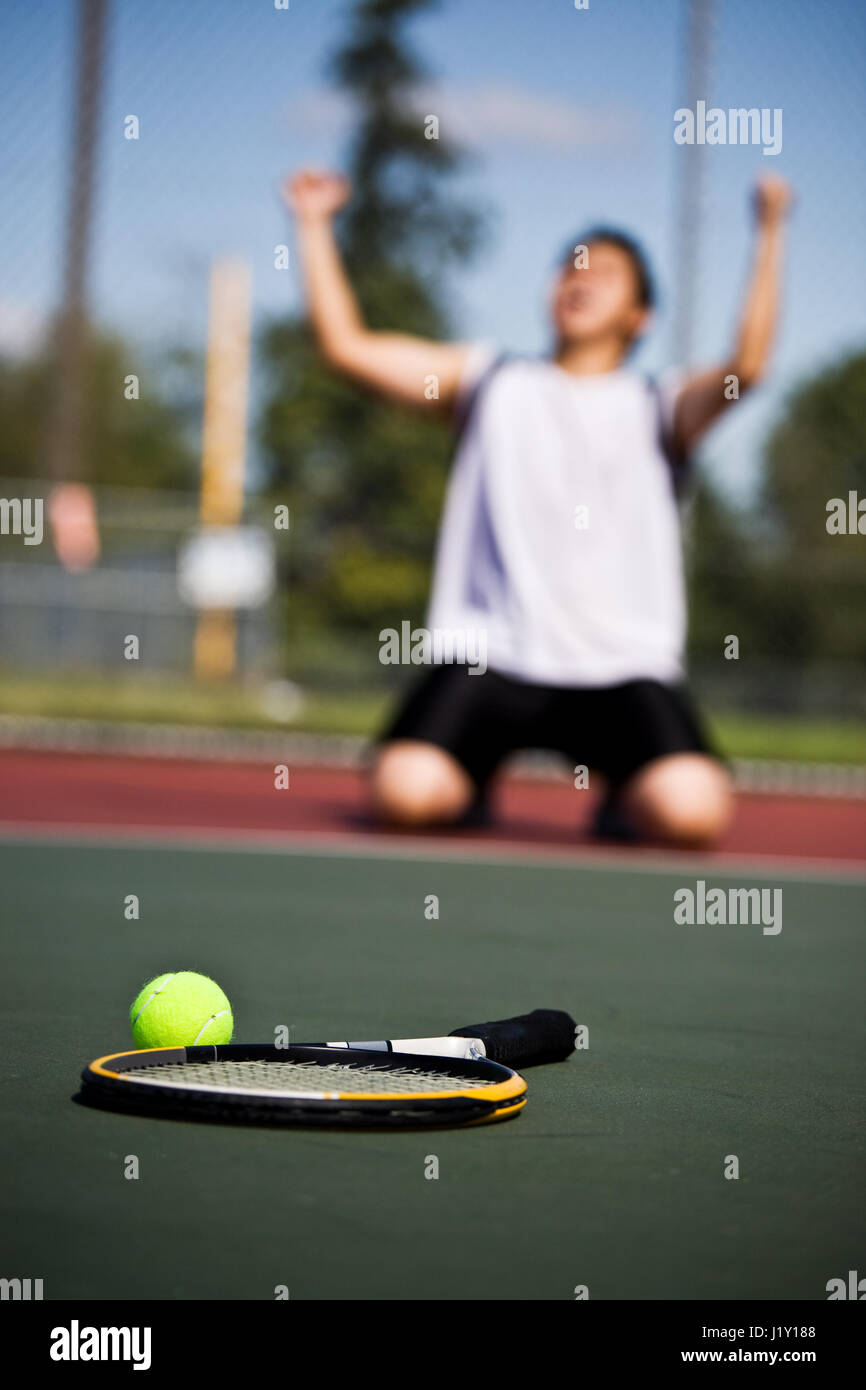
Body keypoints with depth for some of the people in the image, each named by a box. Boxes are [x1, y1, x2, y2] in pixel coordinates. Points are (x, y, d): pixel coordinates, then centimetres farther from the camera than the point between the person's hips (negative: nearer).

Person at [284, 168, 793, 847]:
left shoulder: (659, 406, 14)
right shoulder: (493, 381, 20)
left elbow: (746, 366, -6)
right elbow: (347, 344, 16)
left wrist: (770, 235, -10)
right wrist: (316, 226, 16)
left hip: (624, 670, -1)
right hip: (491, 657, 1)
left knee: (694, 811, -27)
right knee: (406, 791, -26)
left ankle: (628, 799, 9)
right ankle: (467, 780, 10)